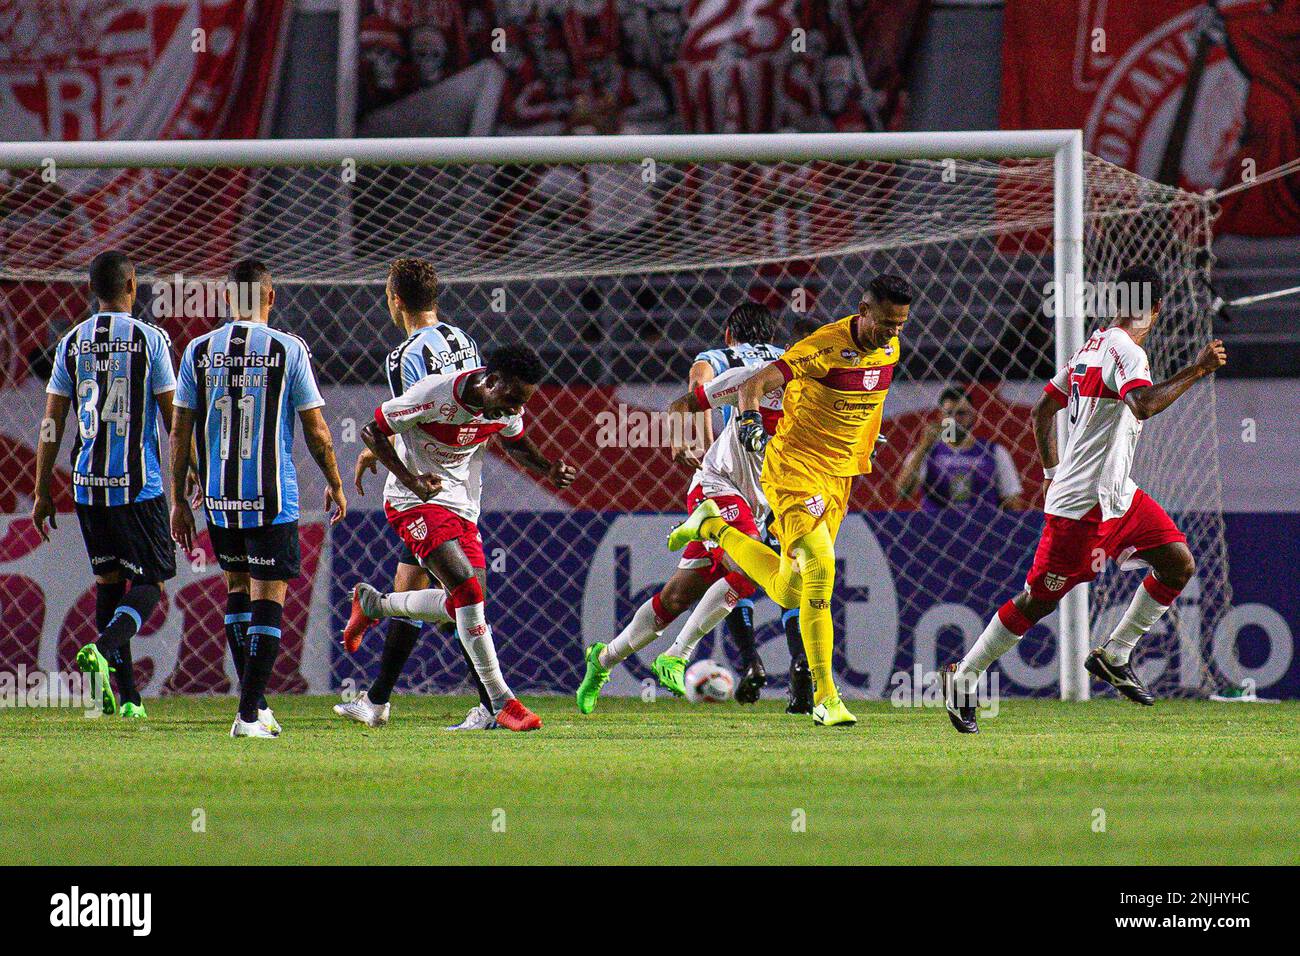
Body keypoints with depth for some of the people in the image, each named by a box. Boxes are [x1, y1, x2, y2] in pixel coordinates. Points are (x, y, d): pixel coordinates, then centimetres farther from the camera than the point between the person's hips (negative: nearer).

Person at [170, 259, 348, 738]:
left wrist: (178, 500, 11)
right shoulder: (288, 349, -6)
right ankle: (250, 714, -7)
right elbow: (316, 430, -2)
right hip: (271, 499, -3)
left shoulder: (199, 351, 2)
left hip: (218, 497, 3)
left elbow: (180, 431, 4)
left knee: (238, 588, 19)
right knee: (268, 596, 0)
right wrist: (335, 485, 13)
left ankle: (256, 704, 22)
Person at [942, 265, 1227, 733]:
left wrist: (1054, 473, 23)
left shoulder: (1090, 346, 12)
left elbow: (1043, 410, 19)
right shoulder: (1126, 352, -17)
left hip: (1118, 496, 10)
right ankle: (962, 679, 8)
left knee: (1178, 564, 4)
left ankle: (1113, 656, 12)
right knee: (1039, 599, -2)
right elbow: (1143, 405, -36)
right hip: (1083, 505, -10)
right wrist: (1194, 371, -32)